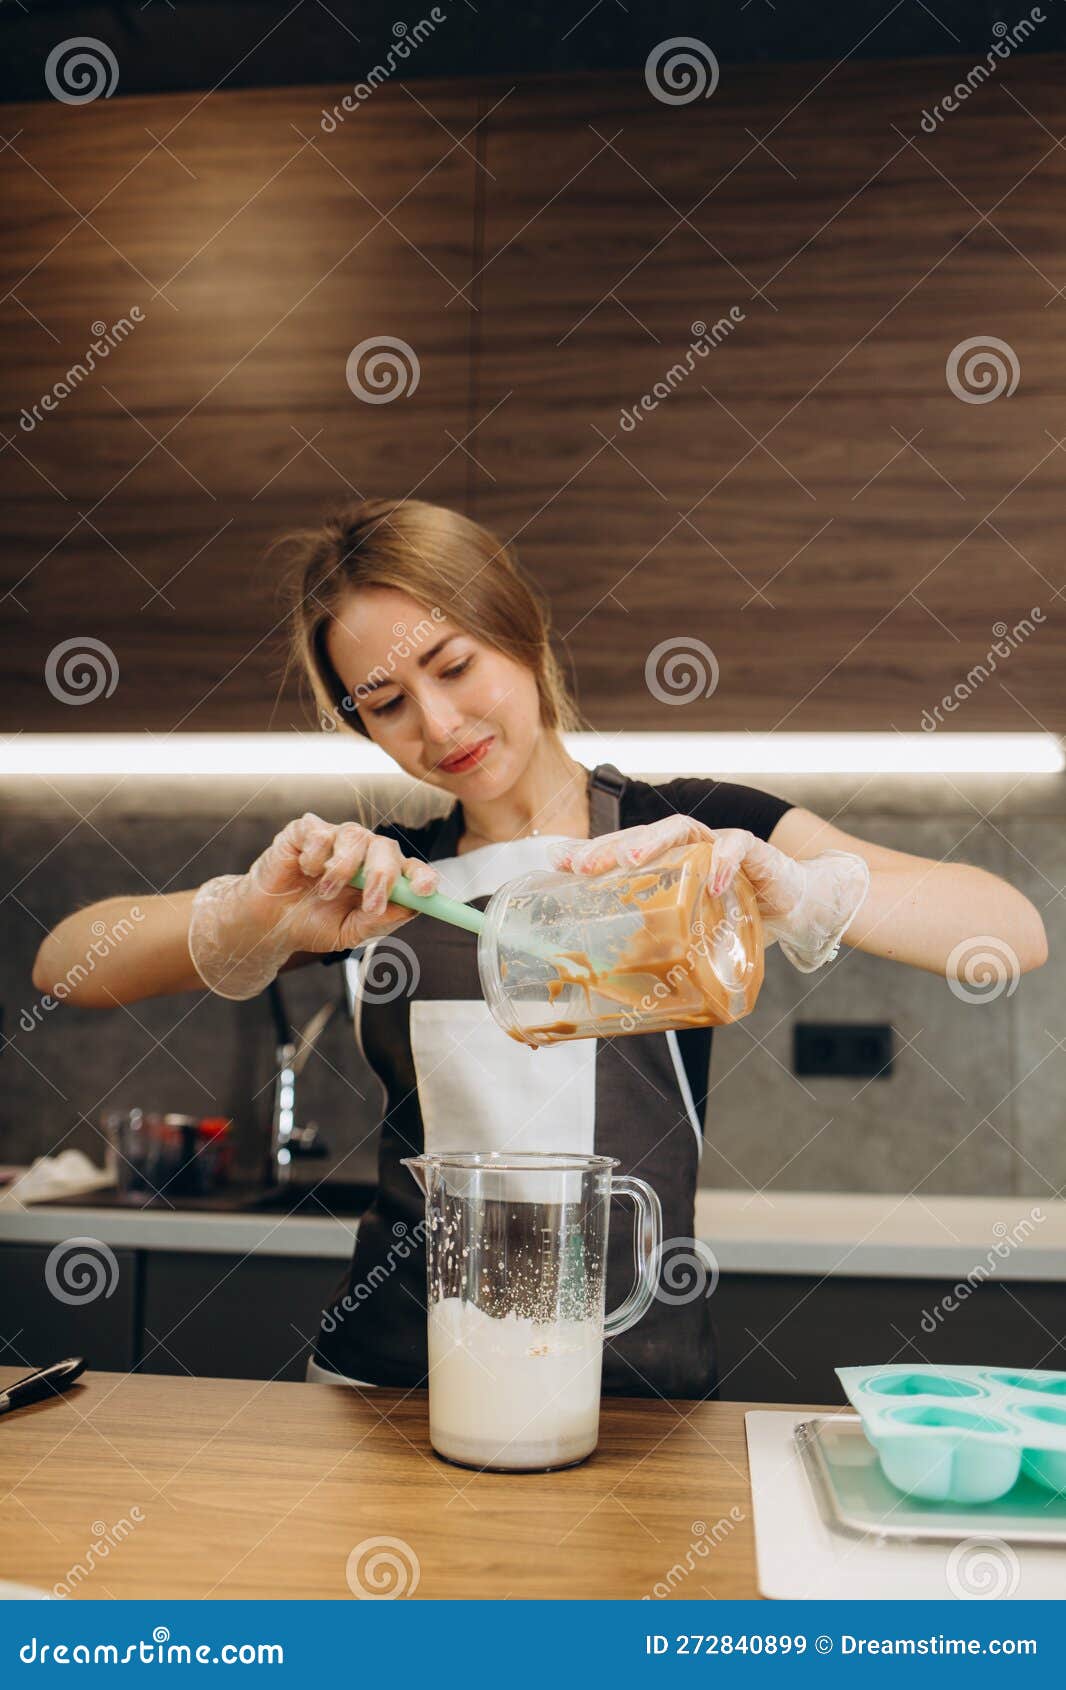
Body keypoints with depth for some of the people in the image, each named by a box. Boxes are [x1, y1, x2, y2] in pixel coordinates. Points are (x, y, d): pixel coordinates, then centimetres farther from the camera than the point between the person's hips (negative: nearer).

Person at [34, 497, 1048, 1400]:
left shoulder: (691, 836, 2)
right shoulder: (379, 878, 10)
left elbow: (1014, 935, -9)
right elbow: (67, 966, 5)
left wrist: (800, 893, -28)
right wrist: (250, 917, -15)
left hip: (633, 1387, -2)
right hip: (386, 1372, 2)